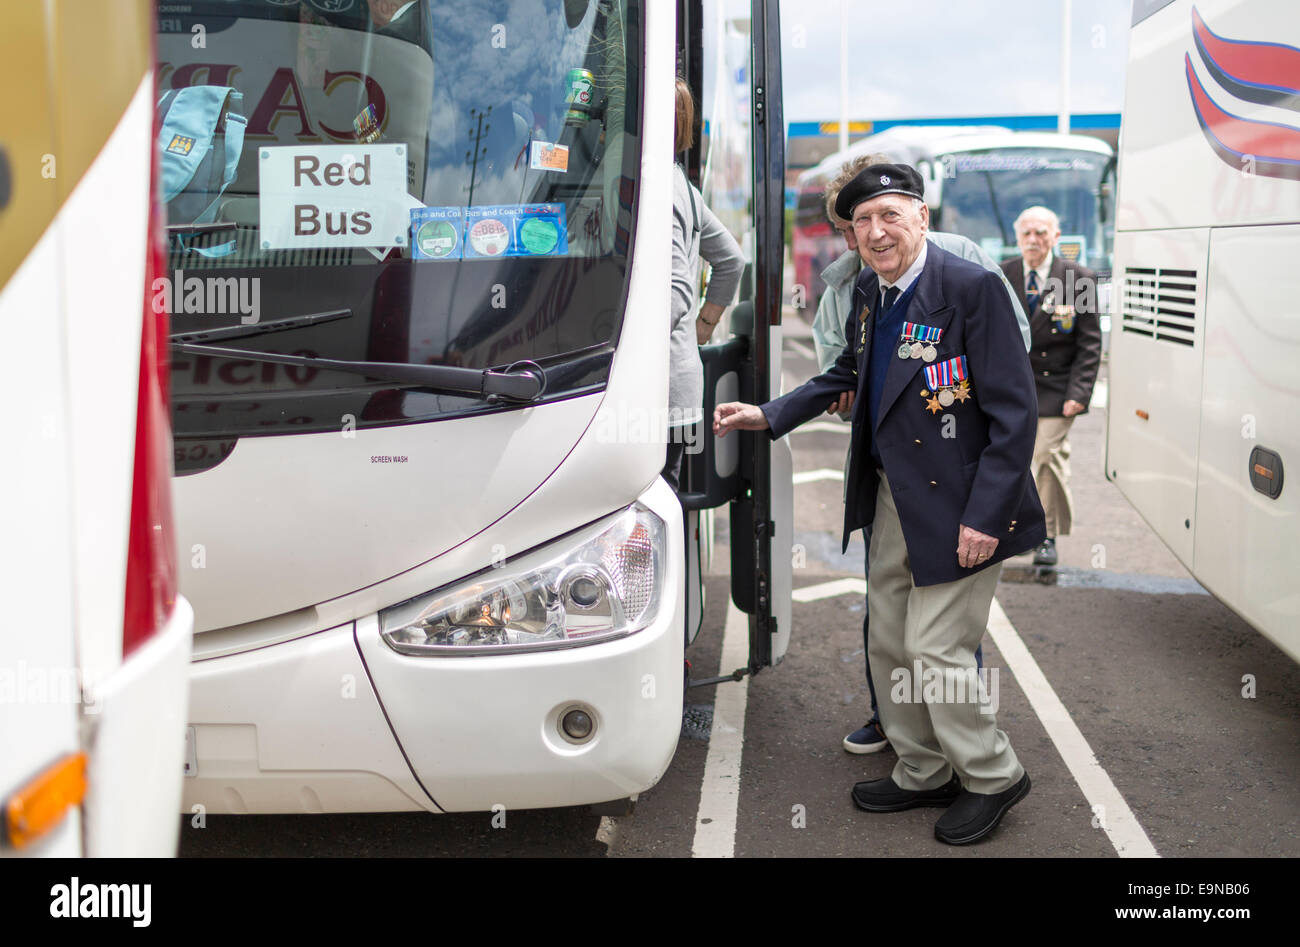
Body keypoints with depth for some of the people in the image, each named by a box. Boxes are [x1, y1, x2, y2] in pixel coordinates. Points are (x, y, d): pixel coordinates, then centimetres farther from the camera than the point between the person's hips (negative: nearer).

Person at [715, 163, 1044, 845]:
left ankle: (992, 777, 22)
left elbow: (1014, 411, -17)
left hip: (956, 508, -8)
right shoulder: (869, 292, 7)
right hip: (891, 504, 8)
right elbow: (849, 374, 24)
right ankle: (924, 774, 34)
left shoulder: (972, 287, -17)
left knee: (936, 650, -2)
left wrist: (985, 516, -21)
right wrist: (766, 415, 15)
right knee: (889, 647, 15)